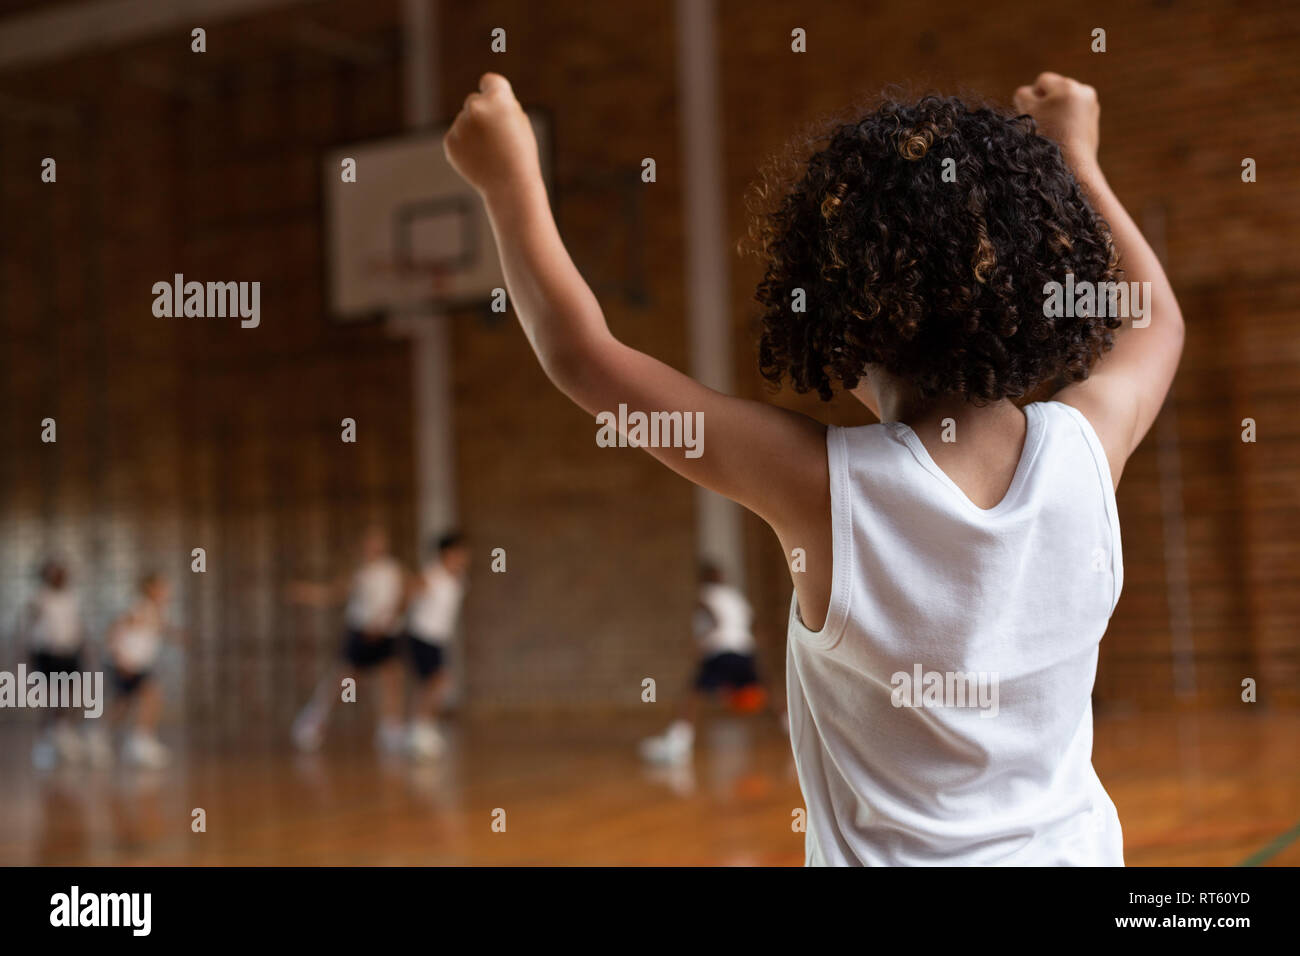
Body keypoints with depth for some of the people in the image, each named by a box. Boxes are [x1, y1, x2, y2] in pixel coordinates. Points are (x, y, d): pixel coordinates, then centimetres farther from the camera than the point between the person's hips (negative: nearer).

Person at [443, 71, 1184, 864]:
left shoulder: (824, 487, -24)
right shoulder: (1087, 449, -14)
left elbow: (581, 355, -14)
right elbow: (1157, 320, 10)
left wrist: (510, 180, -3)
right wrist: (1077, 159, 20)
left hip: (896, 853, -4)